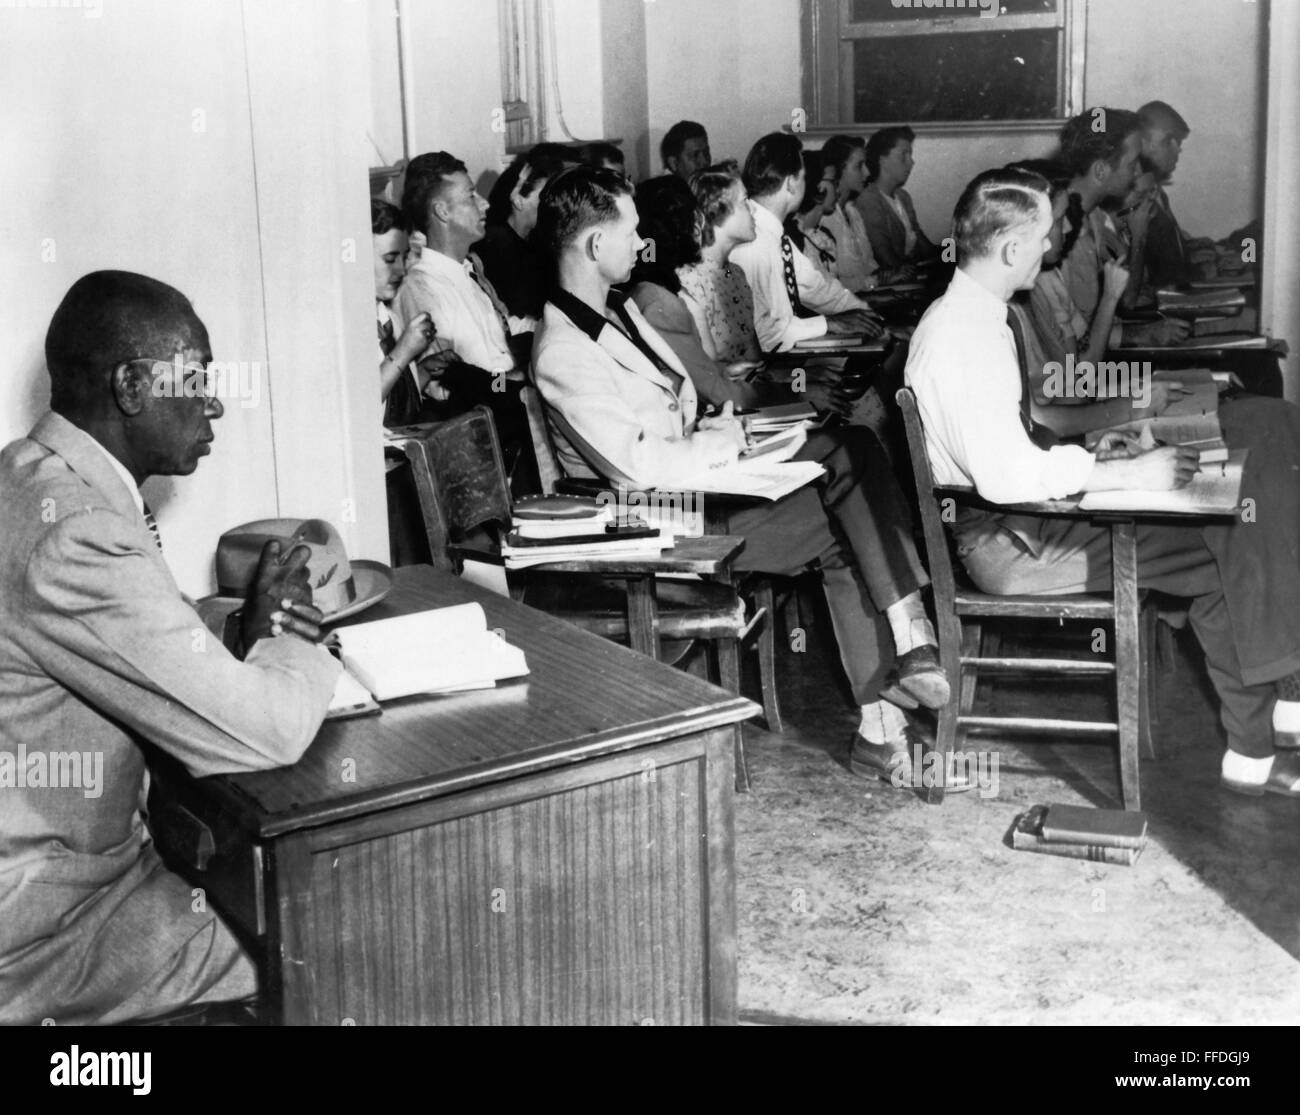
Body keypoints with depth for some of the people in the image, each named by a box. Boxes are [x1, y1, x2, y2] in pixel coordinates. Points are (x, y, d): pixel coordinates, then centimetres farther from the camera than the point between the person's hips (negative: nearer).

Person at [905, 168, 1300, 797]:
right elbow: (1005, 475, -30)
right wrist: (1126, 475, -23)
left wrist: (1080, 451, 8)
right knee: (1224, 556, -11)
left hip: (1014, 515, 10)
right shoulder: (969, 336, -23)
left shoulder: (968, 315, 10)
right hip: (1010, 541, -10)